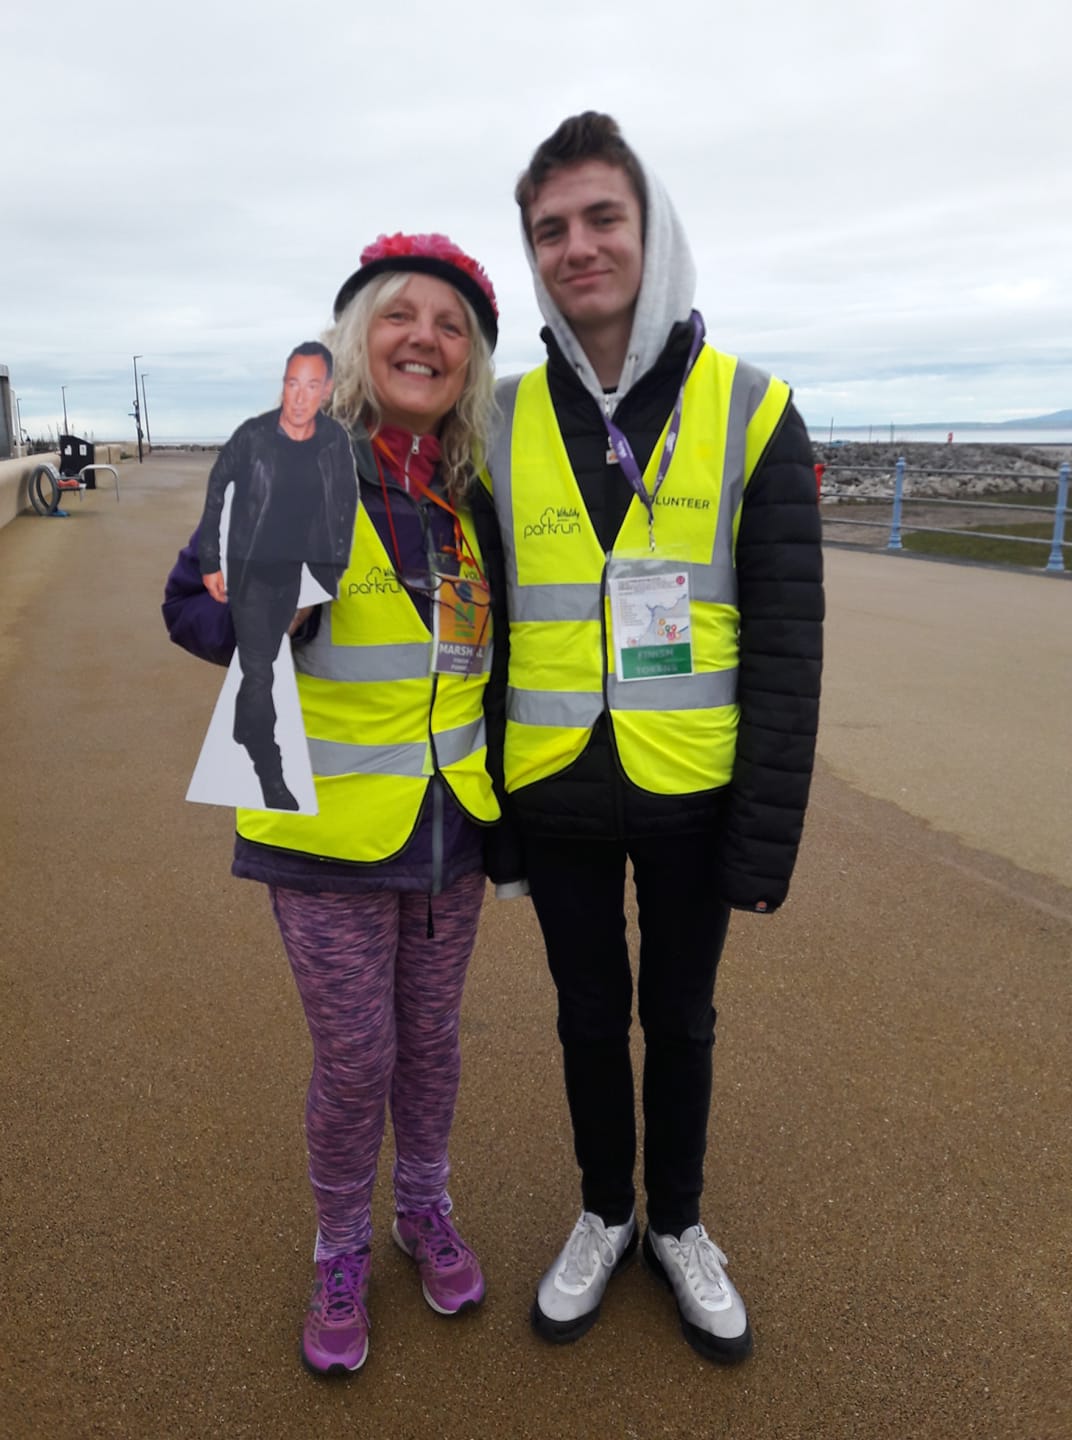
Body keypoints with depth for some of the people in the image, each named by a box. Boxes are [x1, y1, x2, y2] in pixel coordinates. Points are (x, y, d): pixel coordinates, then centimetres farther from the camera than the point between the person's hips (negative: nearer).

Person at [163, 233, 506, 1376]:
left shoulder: (468, 490, 5)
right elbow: (190, 605, -5)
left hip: (451, 817, 4)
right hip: (327, 822, -4)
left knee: (429, 1035, 18)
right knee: (353, 1056, 7)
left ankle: (425, 1209, 44)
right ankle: (341, 1251, 35)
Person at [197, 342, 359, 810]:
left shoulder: (335, 439, -9)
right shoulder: (252, 435, -17)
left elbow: (346, 501, 5)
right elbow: (214, 493, -6)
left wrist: (337, 564, 5)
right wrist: (209, 562, -5)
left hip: (293, 570, 3)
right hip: (249, 570, -3)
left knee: (264, 659, 17)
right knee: (258, 670, -1)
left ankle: (243, 729, 40)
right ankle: (270, 772, 11)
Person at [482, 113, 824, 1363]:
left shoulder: (749, 413, -7)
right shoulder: (502, 425, -1)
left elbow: (785, 641, -8)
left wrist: (769, 835, -10)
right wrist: (481, 802, 3)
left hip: (693, 795, -1)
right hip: (555, 795, 2)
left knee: (678, 1016, 17)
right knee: (591, 1014, 18)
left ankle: (677, 1224, 41)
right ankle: (604, 1217, 42)